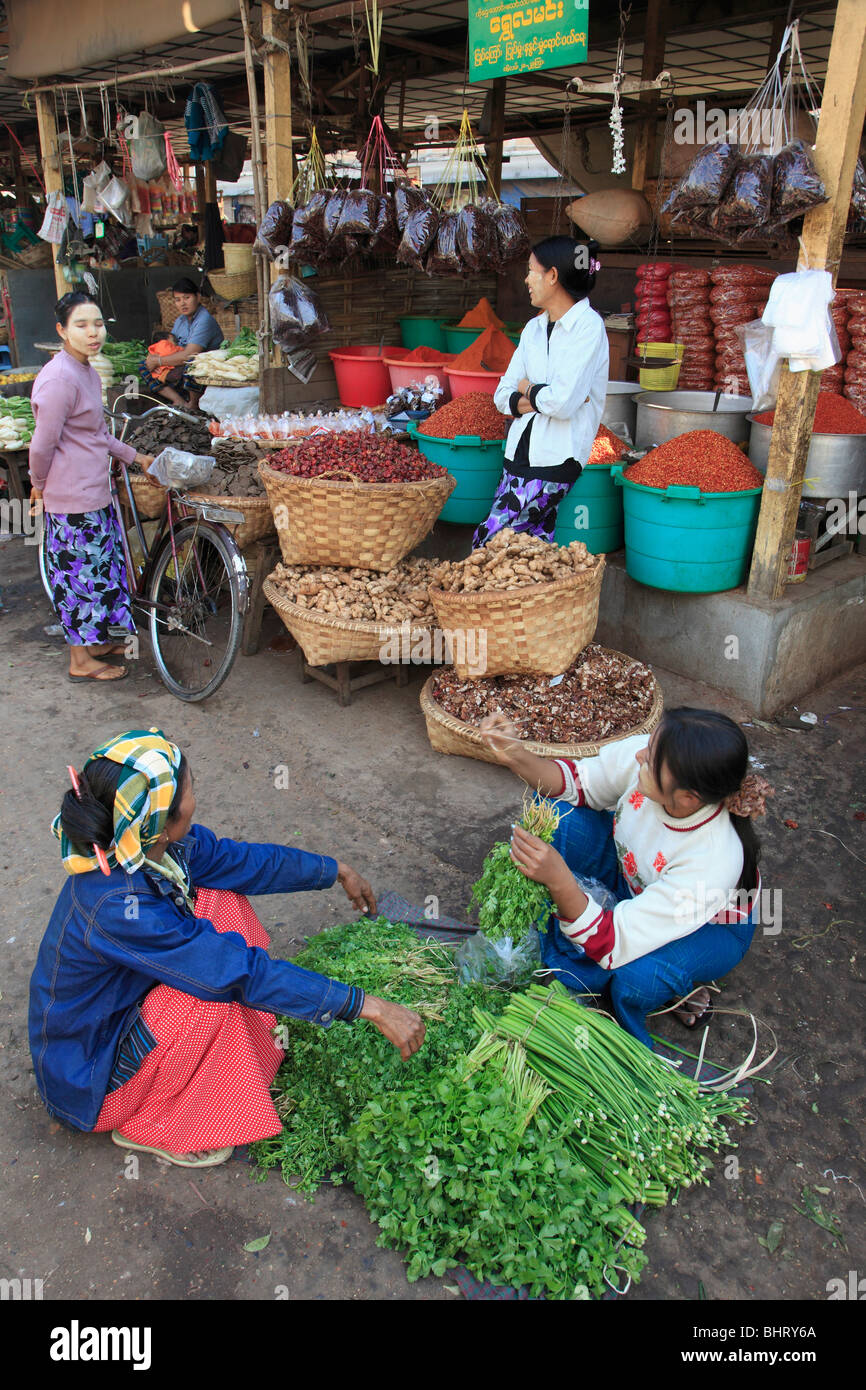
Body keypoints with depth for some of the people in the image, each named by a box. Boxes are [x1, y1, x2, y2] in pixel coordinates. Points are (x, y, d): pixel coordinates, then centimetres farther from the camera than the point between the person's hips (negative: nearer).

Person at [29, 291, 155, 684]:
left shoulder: (87, 372, 11)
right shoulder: (59, 378, -21)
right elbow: (42, 445, -18)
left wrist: (135, 457, 19)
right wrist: (39, 486, -4)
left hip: (94, 491, 10)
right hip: (72, 497, -10)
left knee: (100, 565, 19)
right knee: (80, 571, 0)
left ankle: (96, 640, 35)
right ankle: (81, 661, 12)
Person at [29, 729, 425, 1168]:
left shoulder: (150, 844, -16)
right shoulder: (118, 907, -38)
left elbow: (239, 859, 1)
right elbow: (242, 972, -37)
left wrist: (336, 871, 11)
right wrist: (370, 1007, -33)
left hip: (125, 1003, 8)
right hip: (87, 1075, -8)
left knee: (220, 898, -3)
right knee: (215, 991, -29)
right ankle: (149, 1127, -4)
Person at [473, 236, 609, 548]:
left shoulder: (588, 326, -9)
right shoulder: (534, 328, 14)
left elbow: (563, 402, -20)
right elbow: (503, 396, 10)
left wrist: (527, 388, -1)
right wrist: (541, 398, -9)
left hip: (556, 457, -7)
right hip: (520, 451, 7)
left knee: (487, 542, -12)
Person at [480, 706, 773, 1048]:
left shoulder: (714, 861, -41)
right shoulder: (638, 754, -31)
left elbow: (611, 946, -39)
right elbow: (578, 783, -10)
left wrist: (560, 880, -54)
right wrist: (517, 757, -29)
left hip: (710, 925, -5)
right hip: (630, 874, 5)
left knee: (635, 976, -36)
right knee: (555, 812, -18)